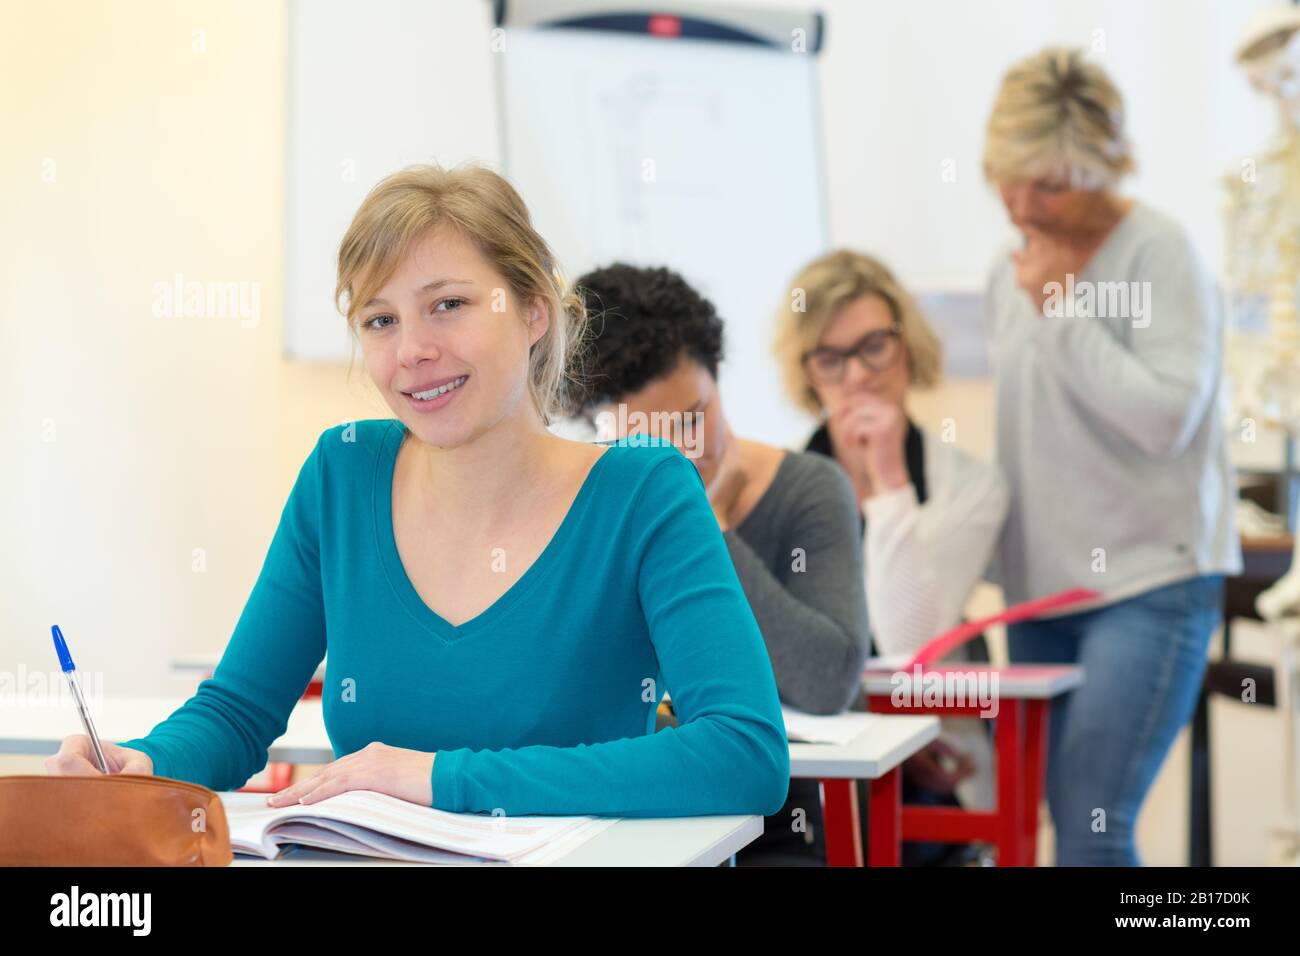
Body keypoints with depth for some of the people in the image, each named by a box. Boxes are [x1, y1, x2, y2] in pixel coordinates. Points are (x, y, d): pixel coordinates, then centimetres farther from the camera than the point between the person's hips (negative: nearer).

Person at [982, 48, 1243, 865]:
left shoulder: (1160, 252, -9)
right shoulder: (1012, 272, 12)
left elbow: (1167, 417, -18)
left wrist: (1060, 308, -17)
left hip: (1151, 580, -7)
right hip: (1041, 583, 7)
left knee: (1095, 826, -15)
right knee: (1067, 822, 7)